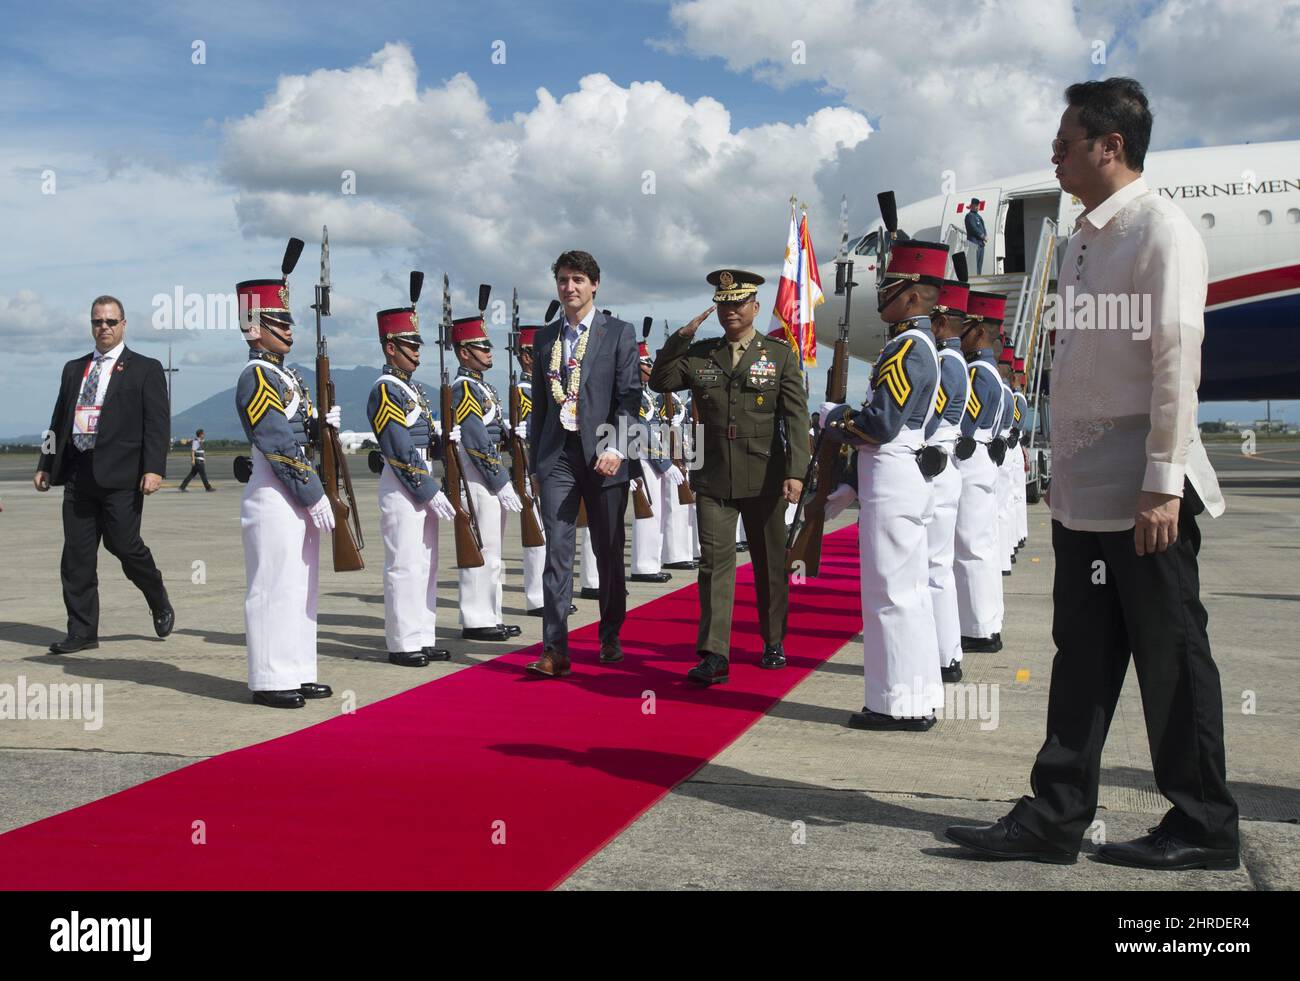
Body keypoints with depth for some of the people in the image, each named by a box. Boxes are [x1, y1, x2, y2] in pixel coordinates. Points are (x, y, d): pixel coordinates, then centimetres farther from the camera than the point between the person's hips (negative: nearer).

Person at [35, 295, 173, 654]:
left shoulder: (146, 369, 2)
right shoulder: (73, 369, 18)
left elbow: (158, 423, -5)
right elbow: (59, 420, 21)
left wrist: (154, 469, -16)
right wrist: (45, 464, 15)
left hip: (120, 475, -5)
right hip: (78, 473, 5)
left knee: (124, 545, -7)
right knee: (76, 555, 4)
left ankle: (160, 604, 21)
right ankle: (82, 633, 11)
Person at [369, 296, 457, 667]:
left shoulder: (414, 388, 17)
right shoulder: (385, 390, -12)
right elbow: (402, 451, -17)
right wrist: (431, 492, -17)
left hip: (424, 485, 9)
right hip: (402, 487, -9)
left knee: (426, 564, 11)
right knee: (405, 565, -5)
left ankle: (423, 639, 17)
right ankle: (403, 644, 1)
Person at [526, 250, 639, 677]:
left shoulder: (619, 333, 2)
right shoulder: (545, 337, 13)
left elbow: (629, 396, -5)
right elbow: (539, 401, 16)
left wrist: (616, 448, -16)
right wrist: (535, 456, 13)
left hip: (603, 456, -2)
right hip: (557, 455, 2)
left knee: (608, 552, 9)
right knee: (557, 551, -5)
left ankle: (610, 638, 25)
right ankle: (555, 649, -6)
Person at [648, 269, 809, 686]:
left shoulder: (781, 354, 2)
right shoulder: (698, 355, 9)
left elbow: (796, 417, -4)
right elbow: (660, 381, 3)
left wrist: (795, 472, -13)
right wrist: (681, 337, -6)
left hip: (763, 479, -1)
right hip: (713, 479, 1)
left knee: (770, 564, 11)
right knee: (714, 561, -6)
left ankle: (774, 642, 29)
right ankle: (714, 656, -7)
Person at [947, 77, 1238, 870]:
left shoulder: (1163, 231, -9)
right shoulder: (1084, 238, 15)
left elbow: (1177, 362, -16)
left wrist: (1162, 484, -19)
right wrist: (1066, 474, 15)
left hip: (1142, 496, -8)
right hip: (1083, 493, 8)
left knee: (1171, 661, 3)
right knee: (1083, 656, 11)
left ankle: (1204, 828, 17)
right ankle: (1056, 818, 18)